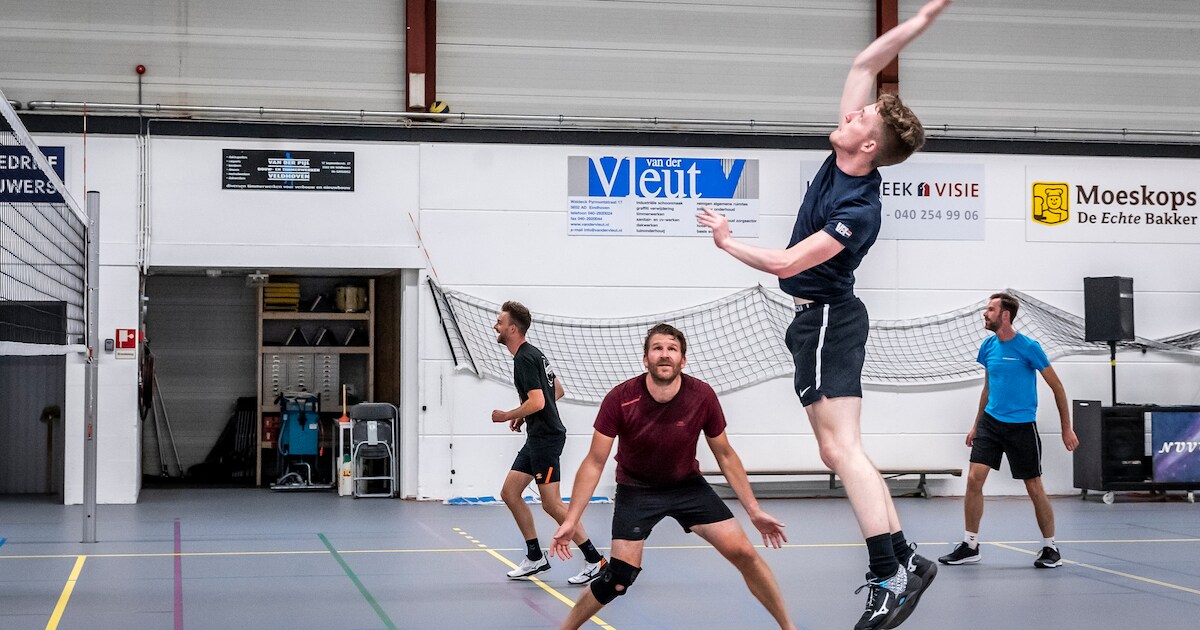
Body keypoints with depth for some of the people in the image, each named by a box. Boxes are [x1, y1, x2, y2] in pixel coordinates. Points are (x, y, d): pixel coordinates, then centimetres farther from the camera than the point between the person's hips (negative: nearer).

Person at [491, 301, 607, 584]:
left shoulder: (525, 358, -16)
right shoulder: (533, 353, 14)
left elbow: (537, 402, -25)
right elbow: (558, 390, 22)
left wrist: (508, 415, -10)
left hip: (546, 438, -10)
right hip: (537, 437, 10)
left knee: (551, 504, -8)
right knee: (510, 492, 10)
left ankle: (594, 560, -3)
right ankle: (535, 557, 15)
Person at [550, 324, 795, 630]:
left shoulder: (703, 396, -19)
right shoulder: (620, 399, -24)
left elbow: (725, 455, -4)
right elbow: (594, 463, -15)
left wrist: (754, 510, -3)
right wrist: (571, 520, -19)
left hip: (688, 484, 2)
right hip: (636, 489, -2)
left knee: (744, 553, -10)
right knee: (618, 580, -12)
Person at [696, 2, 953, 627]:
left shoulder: (858, 211, -25)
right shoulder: (843, 158, -2)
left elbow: (786, 263, -23)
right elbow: (863, 65, 3)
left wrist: (728, 241, -9)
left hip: (825, 319, -10)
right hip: (822, 316, 10)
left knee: (842, 447, -15)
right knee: (838, 451, 12)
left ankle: (890, 579, -18)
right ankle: (904, 558, 15)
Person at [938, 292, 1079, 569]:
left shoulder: (1028, 347, -12)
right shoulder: (988, 347, 5)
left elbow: (1057, 387, -5)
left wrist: (1067, 428, -6)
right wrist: (976, 425, 20)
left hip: (1021, 426, -5)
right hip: (991, 421, 5)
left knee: (1034, 488, 2)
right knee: (974, 479, -7)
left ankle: (1051, 549, 17)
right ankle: (970, 546, 3)